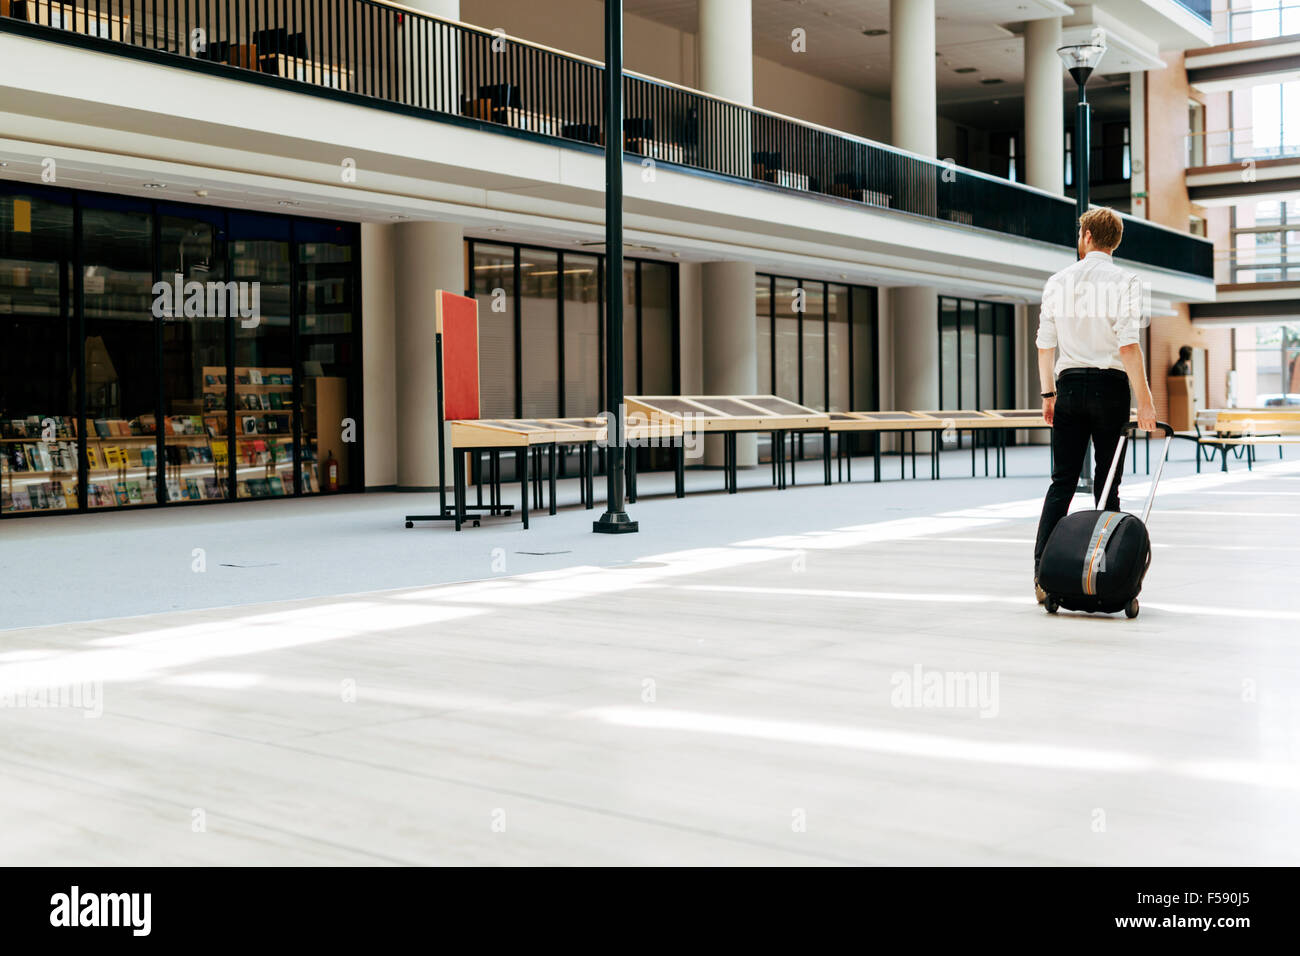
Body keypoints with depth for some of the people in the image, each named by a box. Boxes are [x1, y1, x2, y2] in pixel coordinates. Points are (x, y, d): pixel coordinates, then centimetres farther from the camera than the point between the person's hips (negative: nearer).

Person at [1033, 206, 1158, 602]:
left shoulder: (1057, 281, 7)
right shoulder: (1124, 281, -4)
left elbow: (1045, 344, 8)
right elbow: (1128, 345, -13)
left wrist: (1049, 393, 17)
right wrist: (1144, 400, -11)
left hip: (1069, 385, 3)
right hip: (1109, 385, -3)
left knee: (1062, 481, 4)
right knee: (1107, 484, 4)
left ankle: (1042, 570, -4)